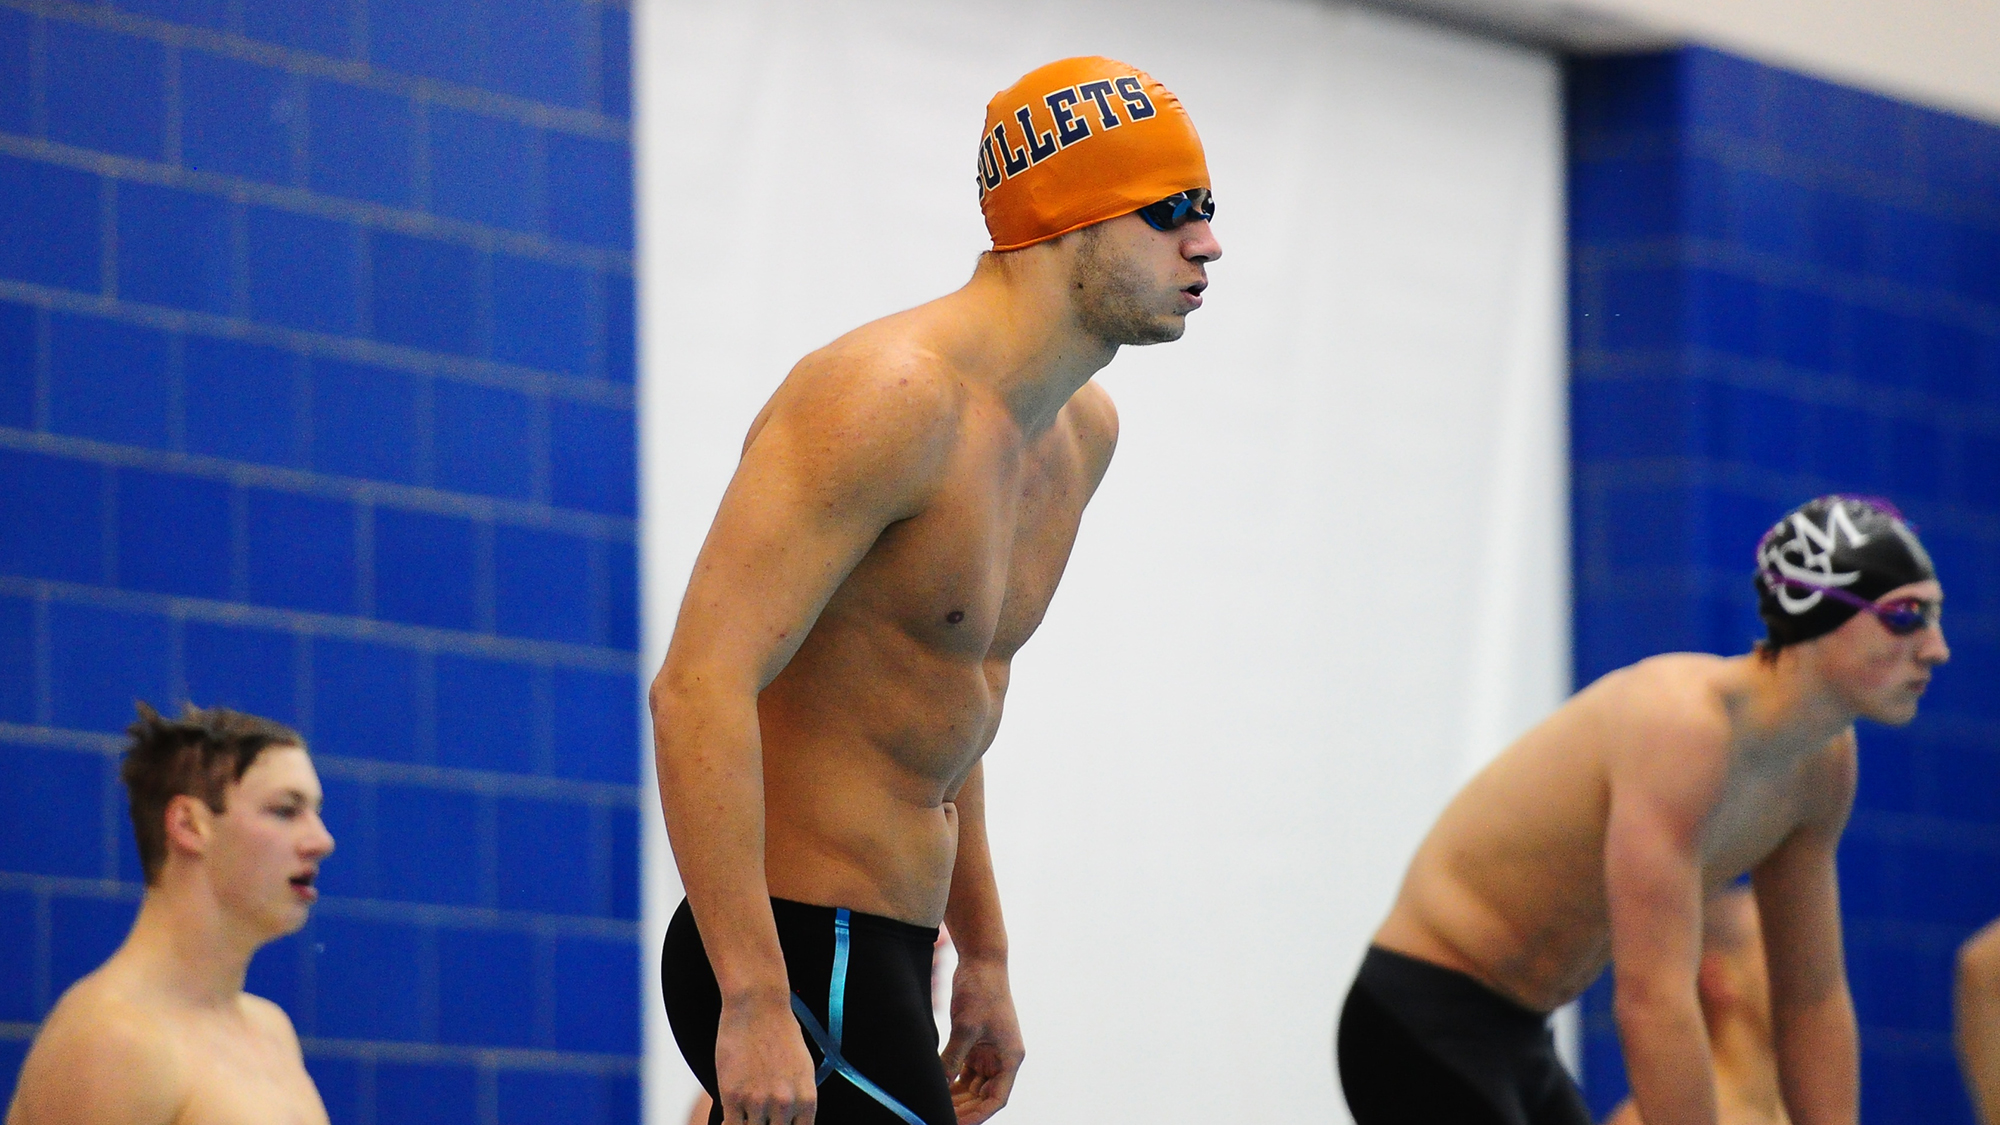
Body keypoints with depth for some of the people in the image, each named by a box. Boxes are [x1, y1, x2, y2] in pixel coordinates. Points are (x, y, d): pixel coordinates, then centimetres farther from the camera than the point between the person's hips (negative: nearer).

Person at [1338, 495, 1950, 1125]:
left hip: (1518, 1039, 10)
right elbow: (1653, 1000, -32)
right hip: (1425, 1028, -10)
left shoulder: (1823, 764, 2)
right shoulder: (1681, 726, -27)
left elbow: (1811, 998, 10)